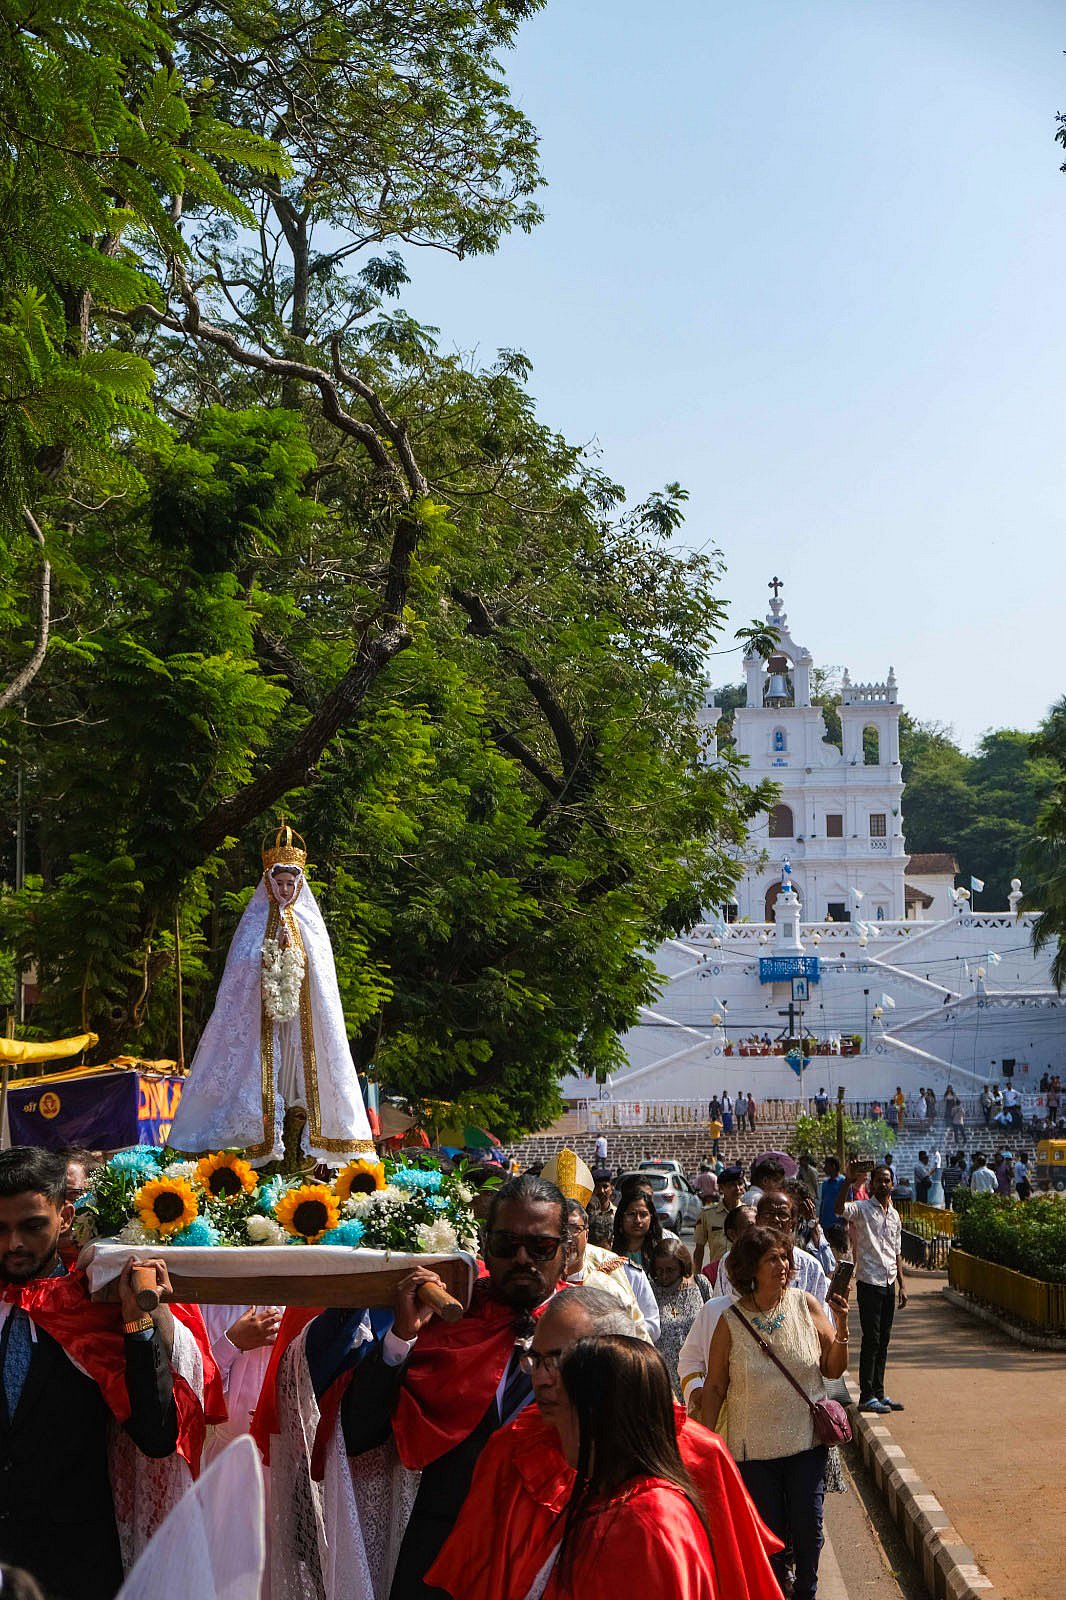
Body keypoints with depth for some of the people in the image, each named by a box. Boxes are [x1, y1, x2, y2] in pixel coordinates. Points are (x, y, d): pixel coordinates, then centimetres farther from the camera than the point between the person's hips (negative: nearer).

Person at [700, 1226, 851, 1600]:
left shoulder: (806, 1306, -5)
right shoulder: (731, 1321, -9)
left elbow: (834, 1370, 1)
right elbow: (714, 1387, -2)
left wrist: (840, 1329, -16)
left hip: (807, 1442, 1)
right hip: (755, 1448, -1)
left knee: (808, 1530, 6)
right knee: (769, 1535, 9)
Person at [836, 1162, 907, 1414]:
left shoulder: (894, 1215, 15)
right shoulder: (862, 1208, -6)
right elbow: (839, 1209, -28)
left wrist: (901, 1284, 15)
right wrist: (849, 1180, -34)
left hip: (889, 1283, 7)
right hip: (869, 1282, -7)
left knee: (883, 1340, 10)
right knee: (871, 1340, -6)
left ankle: (879, 1393, 17)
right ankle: (867, 1396, -2)